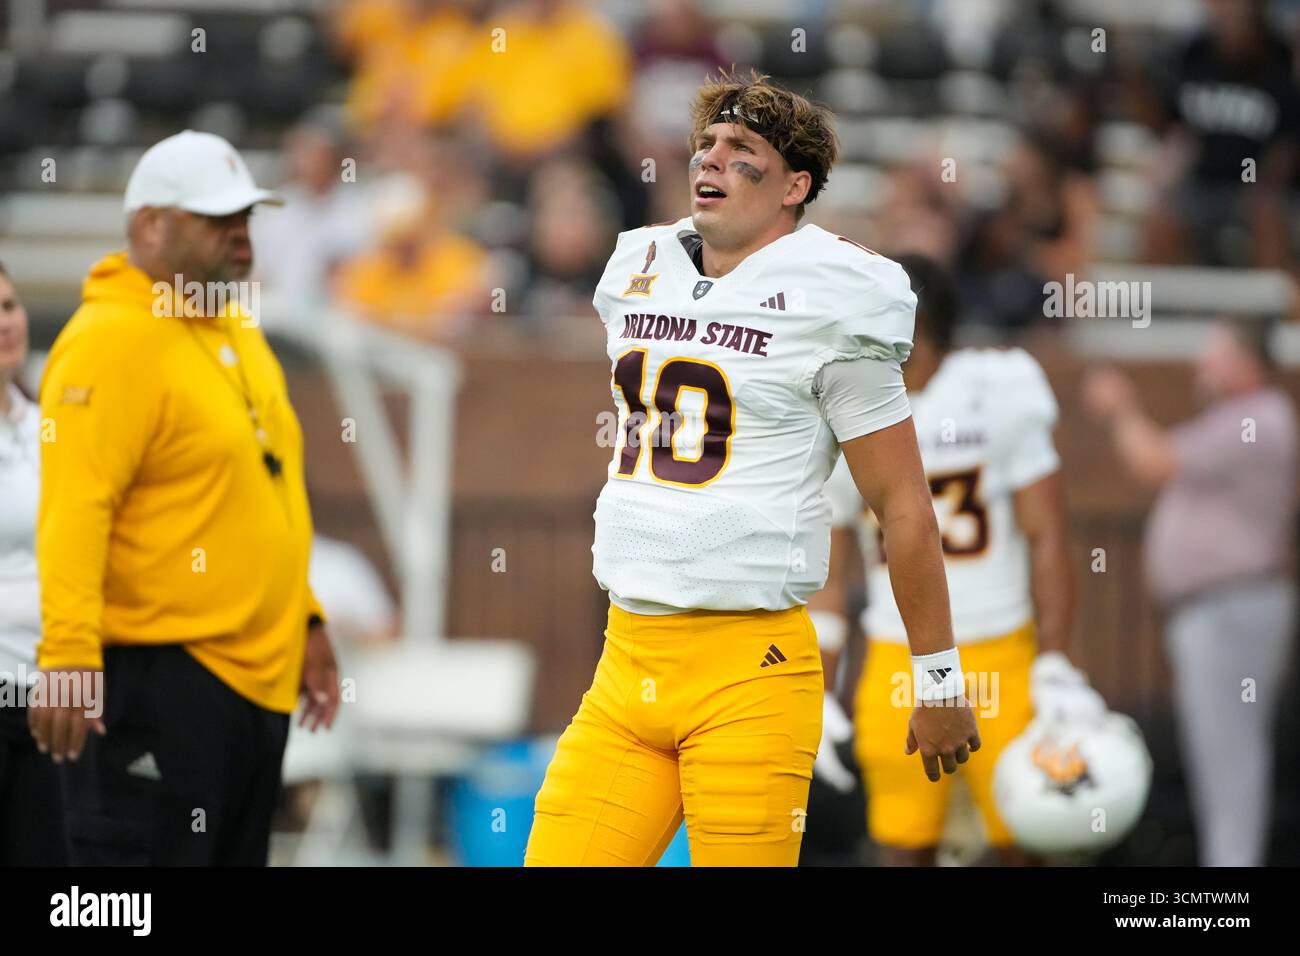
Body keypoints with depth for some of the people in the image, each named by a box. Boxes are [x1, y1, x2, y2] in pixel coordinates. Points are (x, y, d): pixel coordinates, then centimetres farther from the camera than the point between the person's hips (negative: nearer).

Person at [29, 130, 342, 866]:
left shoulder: (237, 332, 16)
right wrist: (70, 655, -30)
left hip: (257, 673, 10)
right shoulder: (111, 340, -13)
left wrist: (305, 618, 25)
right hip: (156, 678, -10)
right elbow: (74, 509, -22)